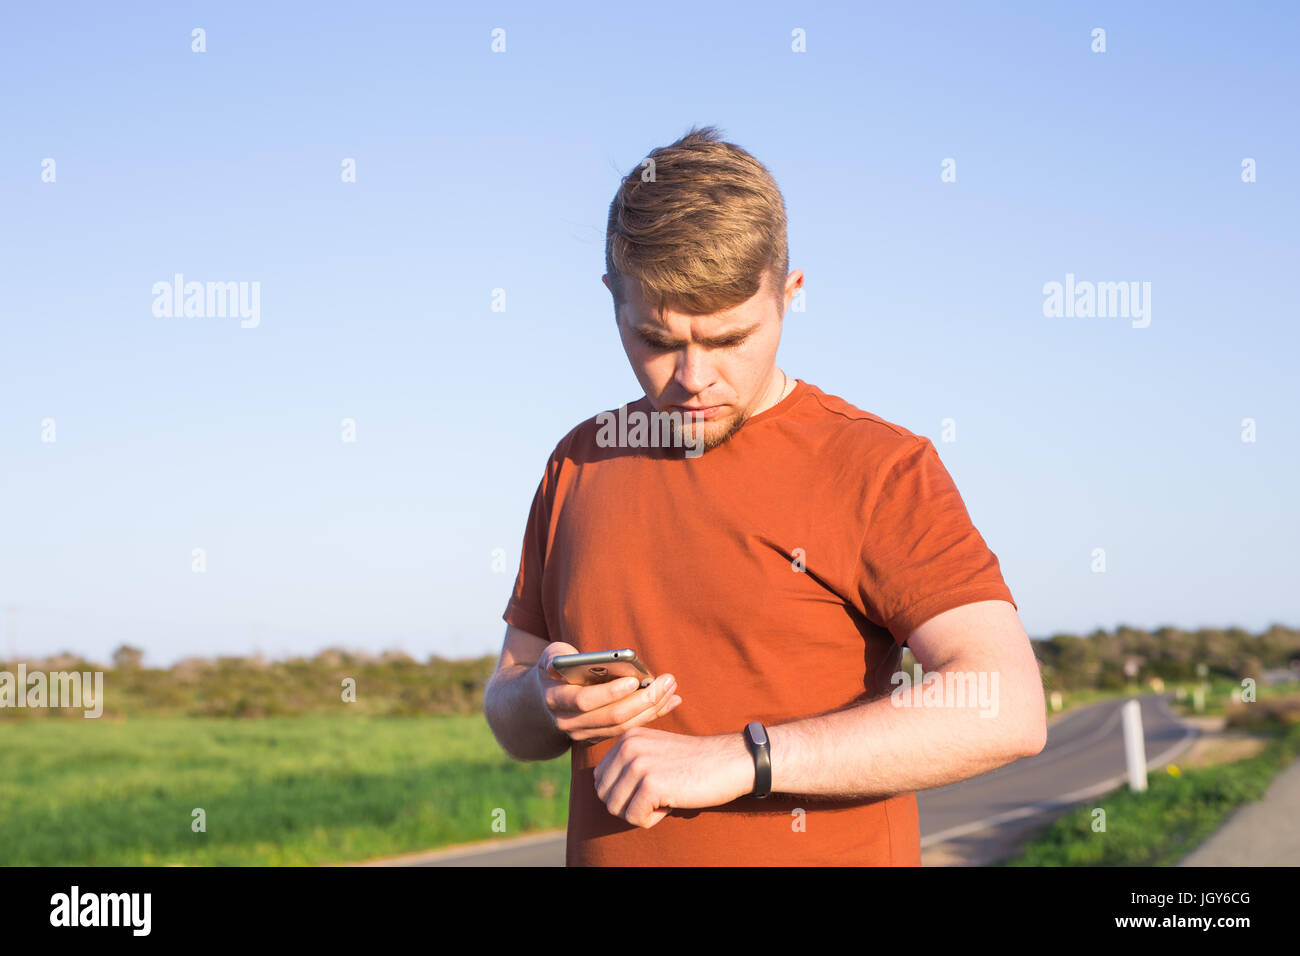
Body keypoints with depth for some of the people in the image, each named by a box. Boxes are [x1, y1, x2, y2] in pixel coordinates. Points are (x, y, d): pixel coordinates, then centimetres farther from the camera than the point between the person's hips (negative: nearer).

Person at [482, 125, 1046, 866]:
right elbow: (508, 716, 15)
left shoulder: (879, 468, -7)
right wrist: (547, 704, -8)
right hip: (611, 850, 5)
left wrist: (736, 759, -21)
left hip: (822, 849, -5)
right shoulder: (581, 464, 8)